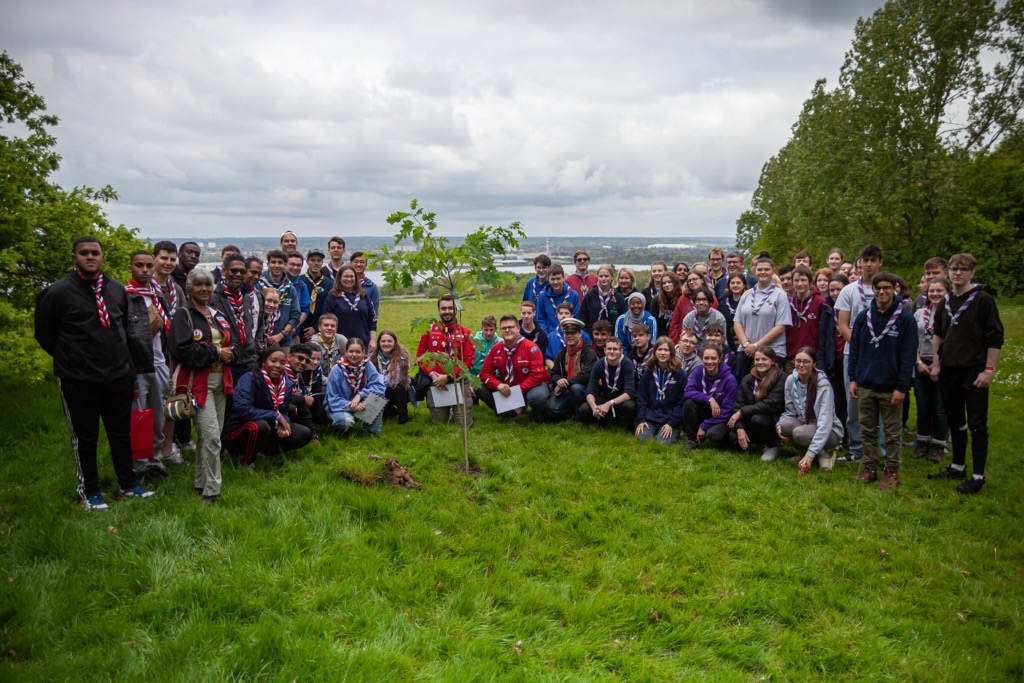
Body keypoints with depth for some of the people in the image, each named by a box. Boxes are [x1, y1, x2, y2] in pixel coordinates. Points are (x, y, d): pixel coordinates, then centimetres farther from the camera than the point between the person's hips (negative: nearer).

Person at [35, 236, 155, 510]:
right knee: (84, 437, 9)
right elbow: (45, 335, -1)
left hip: (119, 376, 4)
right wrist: (71, 360, 7)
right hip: (78, 382, -4)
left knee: (122, 433, 15)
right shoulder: (57, 292, -10)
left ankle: (127, 484, 31)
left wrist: (121, 361, 12)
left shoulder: (117, 289, 5)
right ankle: (89, 492, 26)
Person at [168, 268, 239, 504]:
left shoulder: (219, 316, 17)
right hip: (197, 381, -7)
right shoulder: (183, 315, -5)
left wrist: (229, 354, -5)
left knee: (208, 435, 13)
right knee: (211, 435, -13)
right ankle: (211, 490, -6)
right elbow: (181, 349, -16)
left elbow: (235, 343, 17)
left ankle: (201, 483, 25)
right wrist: (215, 352, -15)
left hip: (220, 380, 7)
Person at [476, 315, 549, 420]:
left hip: (529, 387, -4)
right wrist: (498, 385, -24)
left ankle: (537, 412, 2)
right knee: (480, 389, -13)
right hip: (506, 388, 5)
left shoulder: (531, 347, -18)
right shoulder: (495, 349, -5)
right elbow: (485, 372, -3)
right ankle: (511, 411, 2)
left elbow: (536, 375, -22)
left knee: (538, 397, -39)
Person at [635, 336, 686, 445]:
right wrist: (641, 420, -4)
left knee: (663, 442, -21)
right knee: (642, 438, -18)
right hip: (651, 416, 3)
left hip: (671, 418, -2)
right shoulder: (648, 372, 4)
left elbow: (681, 401, -6)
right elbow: (641, 398, 6)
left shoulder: (679, 374, -5)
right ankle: (656, 430, 13)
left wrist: (671, 423, -12)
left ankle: (676, 432, 11)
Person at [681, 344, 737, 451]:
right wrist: (709, 399, -34)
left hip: (719, 417, -3)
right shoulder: (699, 370, -9)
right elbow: (688, 392, -20)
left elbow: (726, 410, -19)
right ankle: (692, 440, -11)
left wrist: (704, 426, -21)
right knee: (688, 403, -27)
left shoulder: (729, 380, -20)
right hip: (703, 411, 3)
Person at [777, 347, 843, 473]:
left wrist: (810, 453, -37)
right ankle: (803, 452, -4)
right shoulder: (791, 380, -6)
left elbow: (825, 422, -29)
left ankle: (824, 452, -5)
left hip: (828, 431, -4)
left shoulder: (823, 385, -22)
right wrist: (779, 426, -20)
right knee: (786, 424, -29)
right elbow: (790, 411, 4)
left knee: (800, 433, -36)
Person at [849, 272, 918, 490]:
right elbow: (854, 349, 9)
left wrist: (902, 387, -12)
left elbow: (909, 355, -8)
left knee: (892, 432, 7)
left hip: (891, 387, -3)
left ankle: (892, 470, 18)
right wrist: (853, 378, 4)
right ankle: (869, 467, 22)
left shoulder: (905, 318, -7)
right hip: (865, 385, 4)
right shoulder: (863, 316, 5)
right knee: (868, 430, 12)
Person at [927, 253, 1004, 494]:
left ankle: (978, 476, 5)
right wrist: (936, 363, 12)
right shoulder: (946, 302, 10)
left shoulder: (983, 300, -8)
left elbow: (995, 338, -10)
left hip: (974, 372, -6)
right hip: (949, 372, 6)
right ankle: (958, 467, 26)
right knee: (955, 421, 14)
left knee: (977, 425, -1)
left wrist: (989, 370, -14)